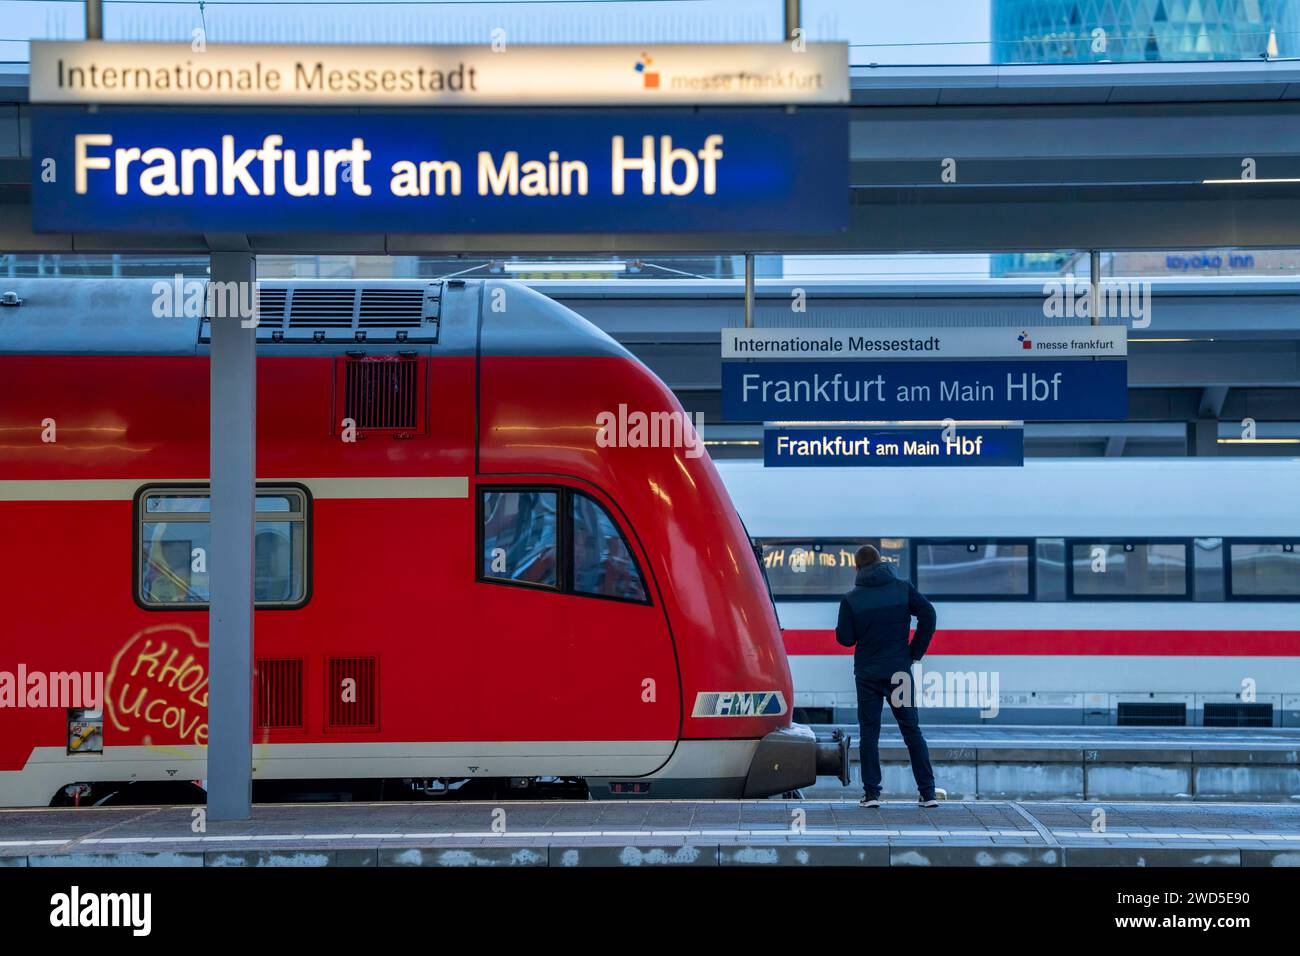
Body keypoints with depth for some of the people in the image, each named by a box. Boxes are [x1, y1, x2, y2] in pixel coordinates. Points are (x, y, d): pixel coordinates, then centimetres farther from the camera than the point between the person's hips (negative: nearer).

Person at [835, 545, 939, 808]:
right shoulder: (903, 589, 0)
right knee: (912, 731, 7)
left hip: (868, 675, -1)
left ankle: (871, 793, 1)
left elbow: (845, 638, -5)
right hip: (900, 671, 1)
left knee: (869, 733, 5)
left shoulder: (851, 599, -4)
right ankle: (928, 793, 4)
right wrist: (916, 651, 0)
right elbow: (928, 614, -8)